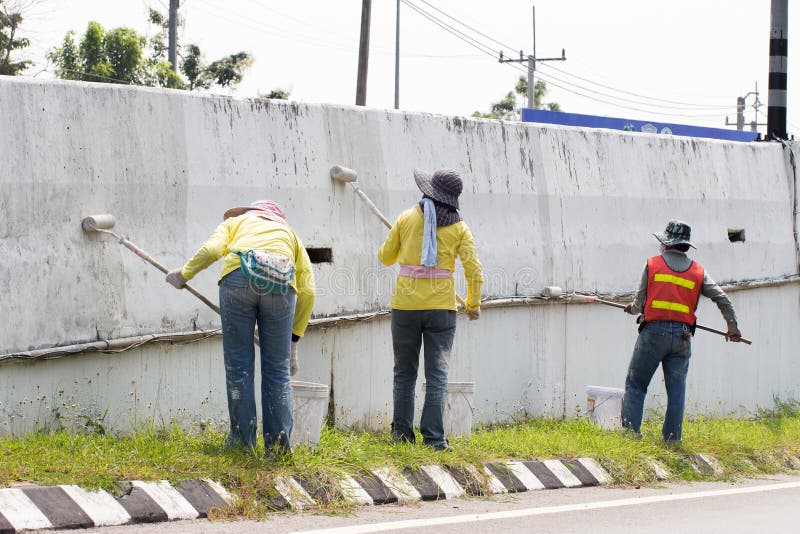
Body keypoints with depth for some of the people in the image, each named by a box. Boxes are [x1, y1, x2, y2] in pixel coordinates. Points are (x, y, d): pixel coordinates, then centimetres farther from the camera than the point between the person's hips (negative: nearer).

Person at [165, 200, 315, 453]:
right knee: (277, 368, 10)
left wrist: (184, 273, 25)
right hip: (280, 285, 1)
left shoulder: (236, 222, 33)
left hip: (238, 278, -1)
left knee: (239, 363, 7)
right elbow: (308, 291, 24)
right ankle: (279, 443, 8)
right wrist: (293, 340, 29)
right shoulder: (289, 234, 36)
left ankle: (243, 439, 9)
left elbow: (211, 249, 8)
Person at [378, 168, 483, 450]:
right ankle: (434, 437, -6)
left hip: (405, 305, 0)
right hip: (441, 307, 0)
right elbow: (474, 271, -3)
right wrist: (474, 304, 12)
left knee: (405, 372, 12)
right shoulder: (459, 227, 1)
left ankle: (402, 433, 12)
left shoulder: (407, 218, 1)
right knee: (437, 374, 1)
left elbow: (385, 257, 10)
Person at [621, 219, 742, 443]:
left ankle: (630, 432, -4)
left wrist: (633, 309, 28)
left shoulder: (653, 264, 5)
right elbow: (722, 299, 9)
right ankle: (672, 438, 4)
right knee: (677, 389, 8)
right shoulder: (698, 271, 11)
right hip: (682, 336, 2)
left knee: (635, 385, 5)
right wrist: (732, 326, 18)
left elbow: (640, 302, 6)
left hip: (653, 332, -2)